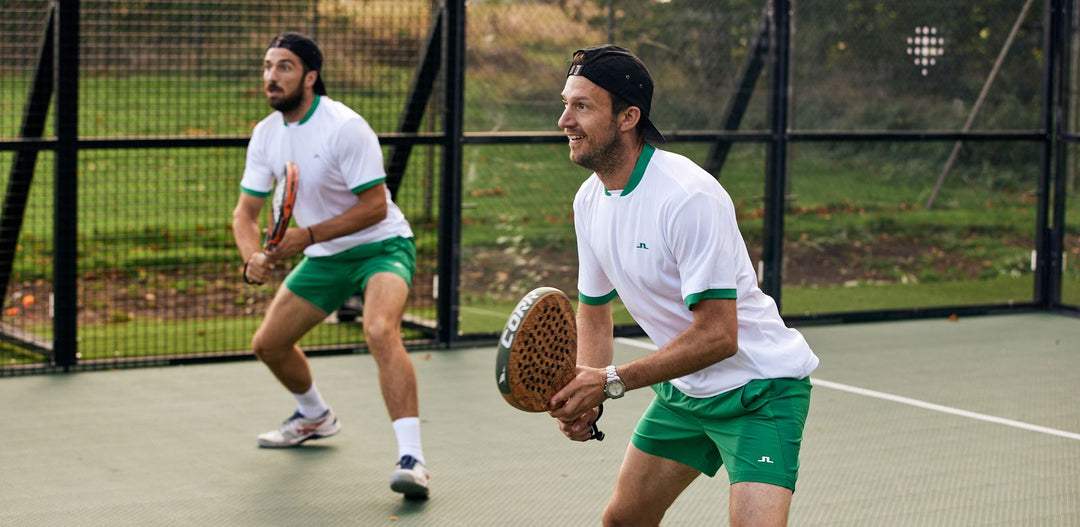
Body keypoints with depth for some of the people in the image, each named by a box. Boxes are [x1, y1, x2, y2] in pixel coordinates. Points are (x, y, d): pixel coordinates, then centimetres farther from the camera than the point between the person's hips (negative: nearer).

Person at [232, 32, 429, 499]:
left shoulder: (345, 127, -22)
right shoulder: (266, 134, -1)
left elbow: (375, 206, -23)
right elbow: (246, 211, 3)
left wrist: (308, 235, -29)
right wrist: (253, 256, -19)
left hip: (381, 246, -8)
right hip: (324, 256, 8)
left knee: (380, 329, -35)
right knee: (268, 342, 12)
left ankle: (411, 456, -38)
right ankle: (315, 417, 43)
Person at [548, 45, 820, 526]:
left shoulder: (689, 197, -27)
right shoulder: (589, 199, 0)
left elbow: (717, 336, -30)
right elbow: (594, 307, 12)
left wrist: (610, 381, -28)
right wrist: (585, 395, -7)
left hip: (758, 390, -8)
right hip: (682, 391, 8)